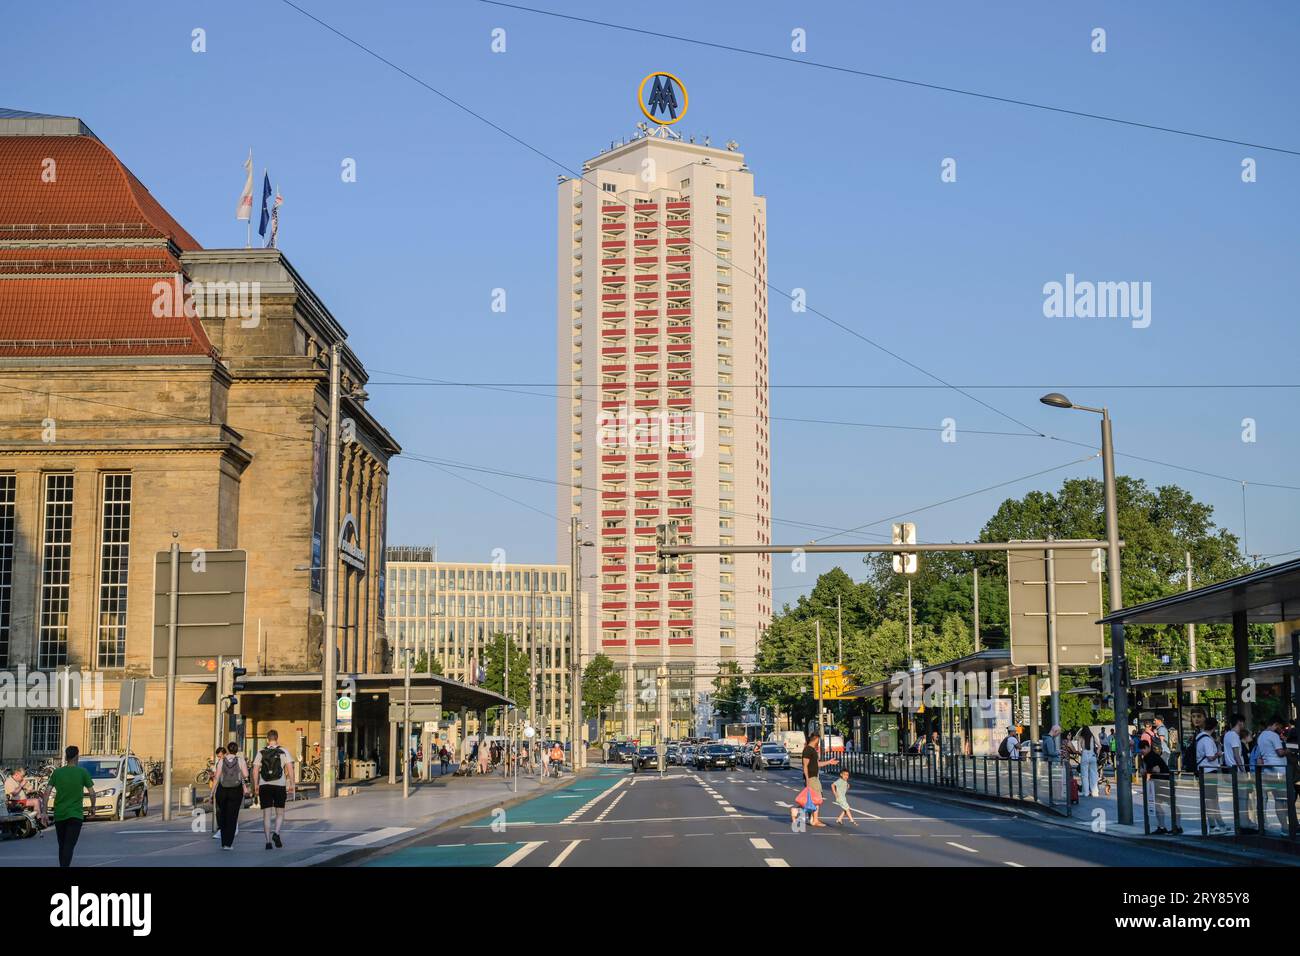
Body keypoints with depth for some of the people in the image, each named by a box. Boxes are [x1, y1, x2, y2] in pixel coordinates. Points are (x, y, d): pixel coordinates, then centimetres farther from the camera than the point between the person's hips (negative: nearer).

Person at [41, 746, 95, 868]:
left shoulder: (57, 772, 5)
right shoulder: (82, 772, -3)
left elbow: (47, 792, -1)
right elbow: (91, 793, -3)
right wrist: (93, 807, 13)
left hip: (59, 815, 3)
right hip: (75, 815, -3)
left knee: (62, 846, 16)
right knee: (69, 846, -9)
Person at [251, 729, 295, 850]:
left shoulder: (261, 753, 5)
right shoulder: (283, 752, 1)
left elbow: (255, 770, 1)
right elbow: (290, 769, -6)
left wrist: (256, 786, 7)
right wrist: (292, 785, -2)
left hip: (264, 786, 1)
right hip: (279, 785, -1)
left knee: (266, 814, 6)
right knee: (280, 813, 10)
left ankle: (268, 841, 1)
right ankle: (276, 833, -14)